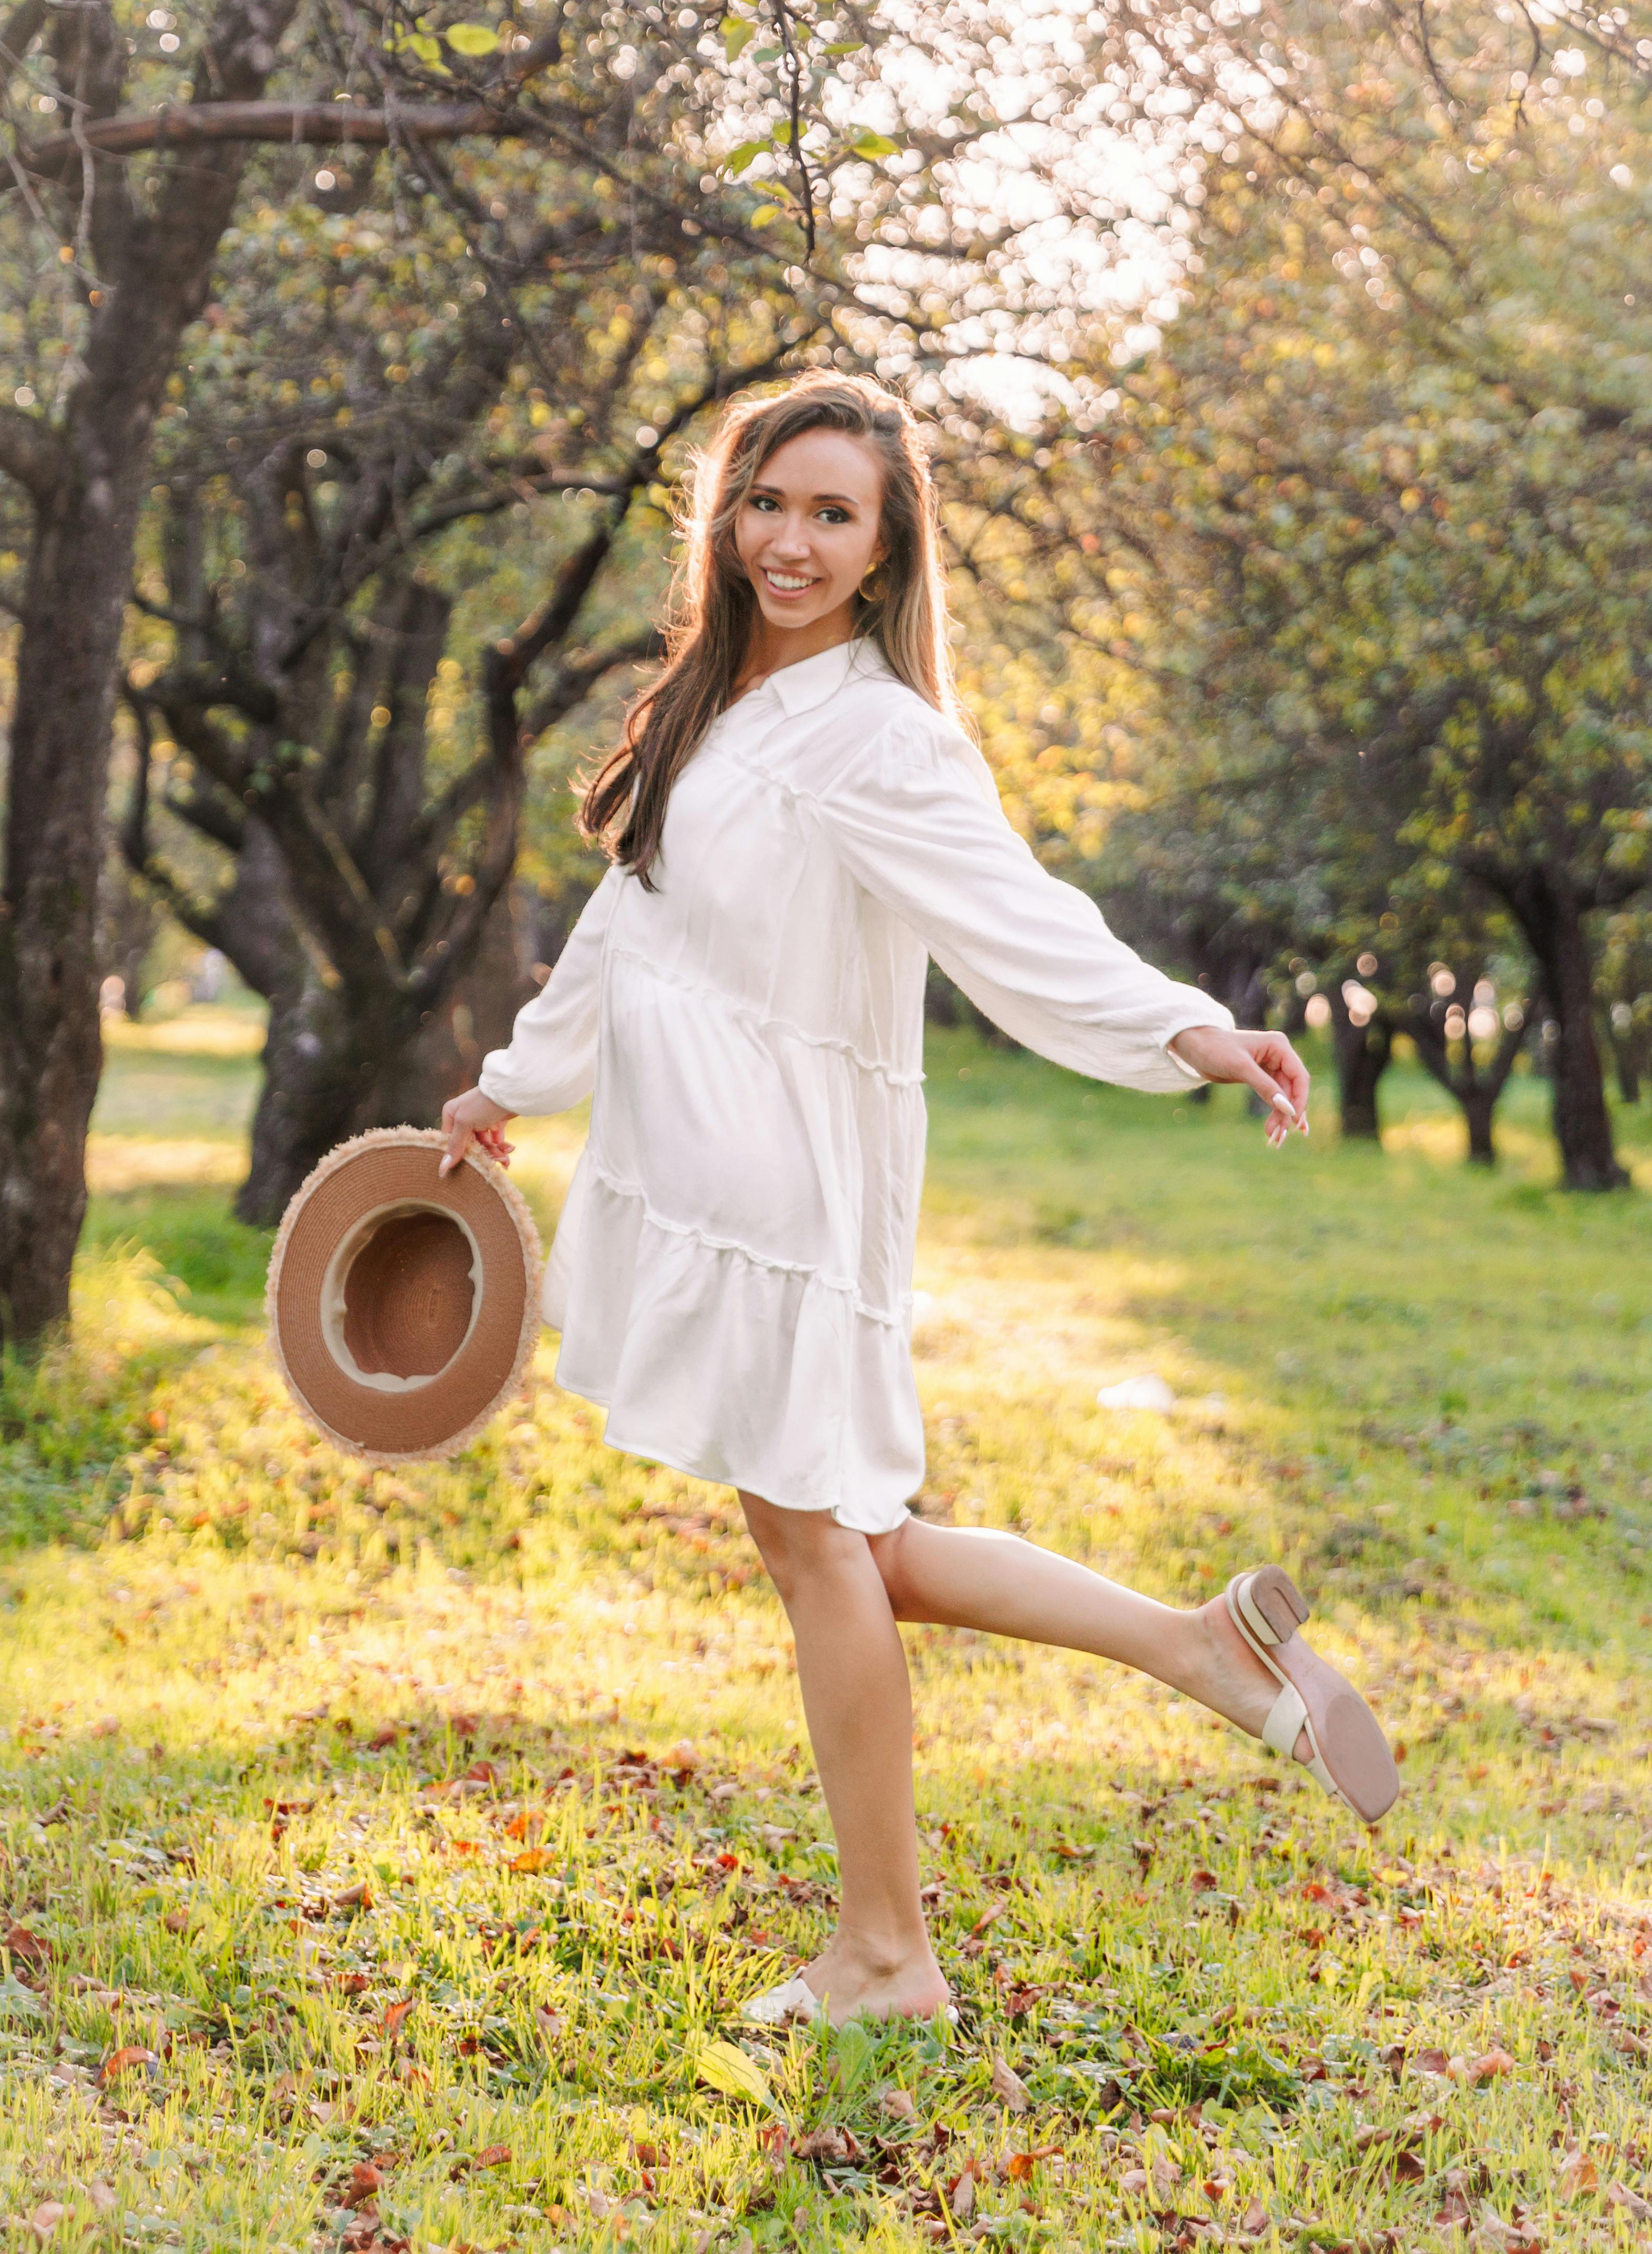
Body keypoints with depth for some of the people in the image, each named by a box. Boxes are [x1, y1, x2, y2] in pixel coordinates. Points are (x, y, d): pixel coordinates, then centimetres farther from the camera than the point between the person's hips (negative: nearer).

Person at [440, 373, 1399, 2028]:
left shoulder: (876, 735, -12)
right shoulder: (713, 704, 15)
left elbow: (1020, 922, -23)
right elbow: (635, 921, 28)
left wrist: (1186, 1030, -40)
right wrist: (517, 1082, 38)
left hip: (793, 1188, -8)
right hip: (697, 1173, 8)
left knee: (812, 1534, -1)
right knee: (825, 1544, 8)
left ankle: (883, 1957, 10)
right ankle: (1203, 1643, 14)